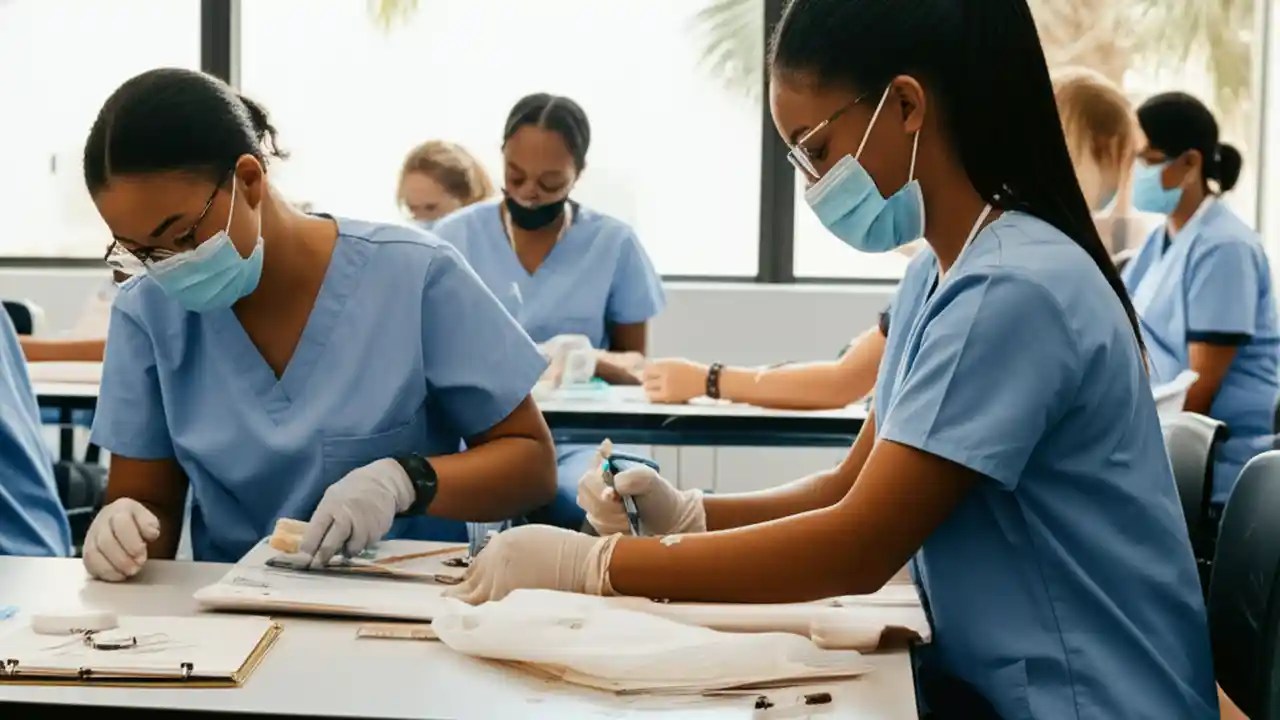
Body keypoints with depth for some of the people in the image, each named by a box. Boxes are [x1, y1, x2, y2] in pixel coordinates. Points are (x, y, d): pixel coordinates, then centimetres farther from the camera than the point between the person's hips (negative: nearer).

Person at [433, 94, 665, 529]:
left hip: (576, 435, 0)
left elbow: (636, 363, 10)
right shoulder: (455, 236, 7)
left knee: (579, 499, -37)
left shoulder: (614, 243, 5)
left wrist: (595, 361, -13)